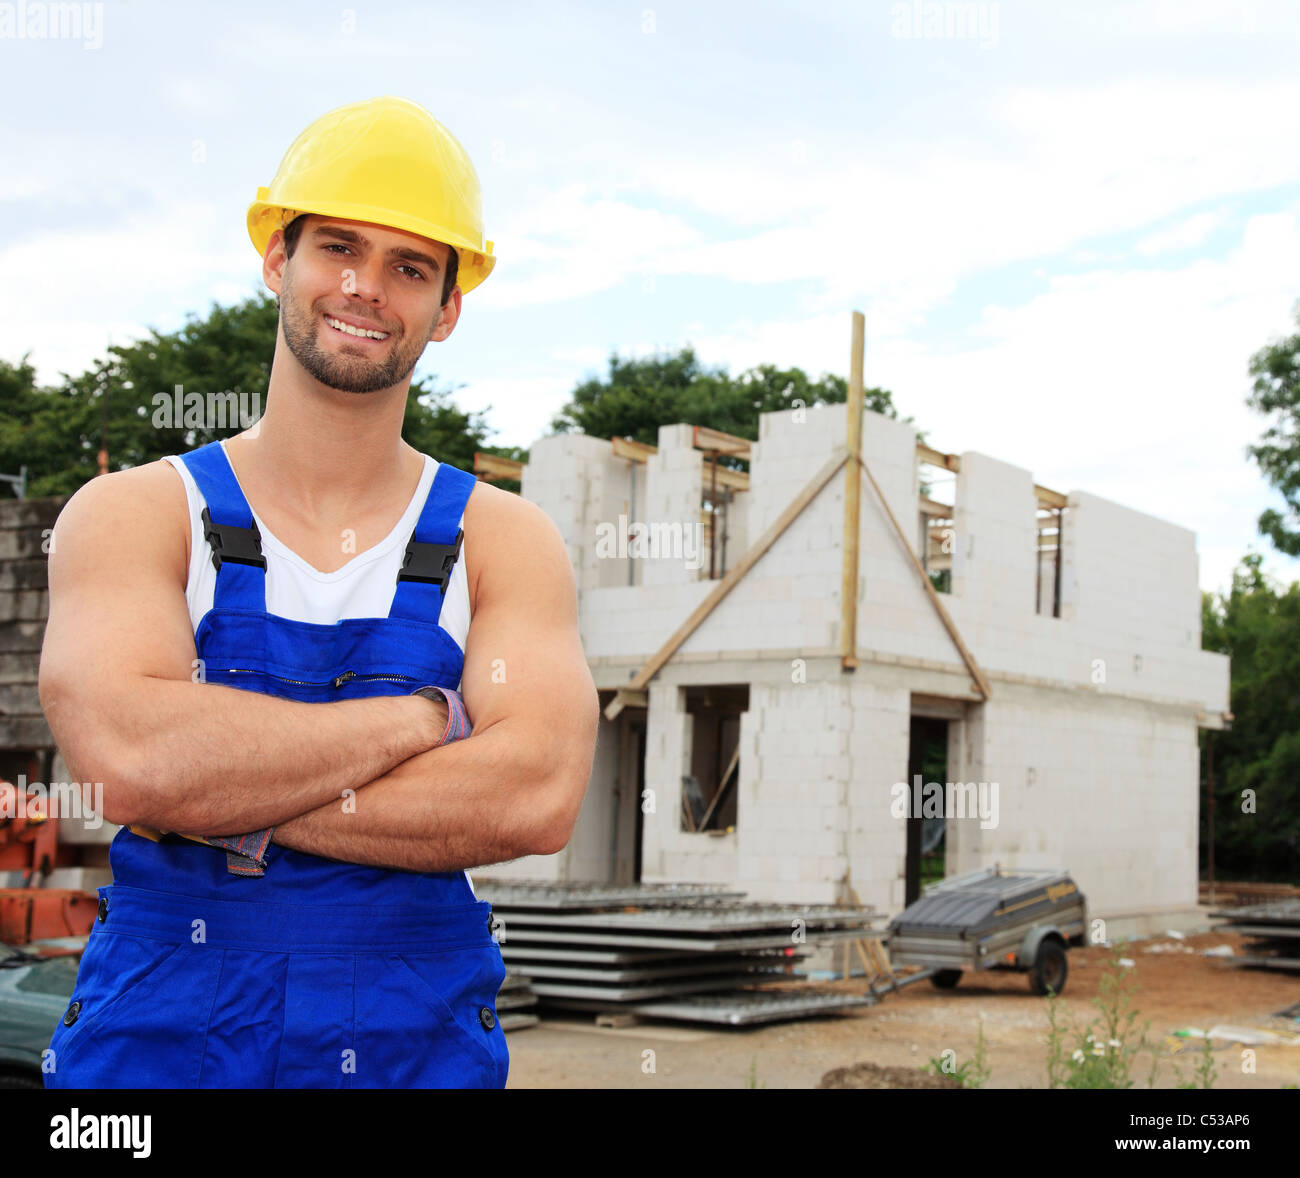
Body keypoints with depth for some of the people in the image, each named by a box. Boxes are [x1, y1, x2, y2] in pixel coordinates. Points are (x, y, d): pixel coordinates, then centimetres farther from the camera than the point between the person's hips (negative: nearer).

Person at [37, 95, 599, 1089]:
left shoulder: (505, 541, 0)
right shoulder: (131, 514, -2)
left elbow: (538, 797, -16)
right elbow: (132, 758, -21)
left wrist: (234, 807, -18)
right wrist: (420, 716, -14)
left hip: (418, 1042, 1)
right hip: (155, 1036, 0)